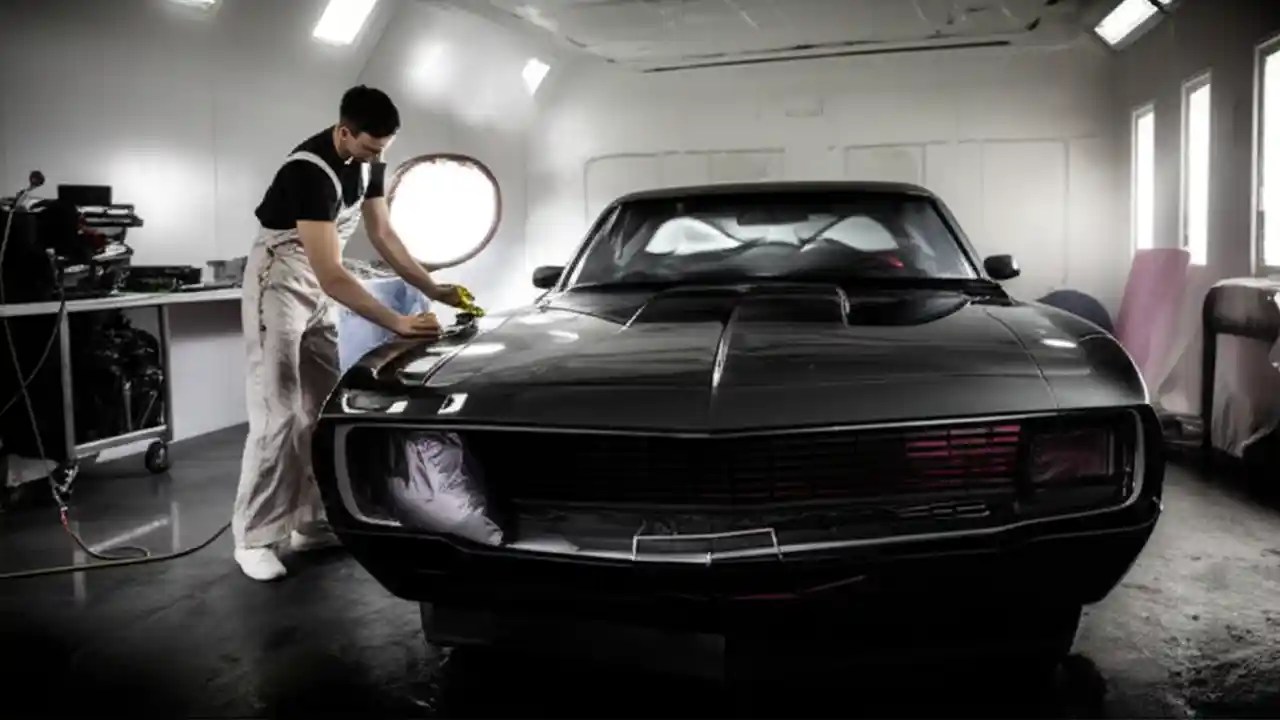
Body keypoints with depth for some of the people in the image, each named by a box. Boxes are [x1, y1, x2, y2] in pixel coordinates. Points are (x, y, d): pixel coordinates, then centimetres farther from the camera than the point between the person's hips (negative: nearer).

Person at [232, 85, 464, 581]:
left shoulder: (369, 163, -4)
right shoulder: (311, 171, -30)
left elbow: (382, 235, 5)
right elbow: (332, 276, -35)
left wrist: (434, 290, -3)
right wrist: (397, 323, -38)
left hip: (319, 284, 8)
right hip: (280, 279, -8)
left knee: (322, 409, 7)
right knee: (277, 413, -12)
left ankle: (308, 523, 14)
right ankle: (254, 538, -4)